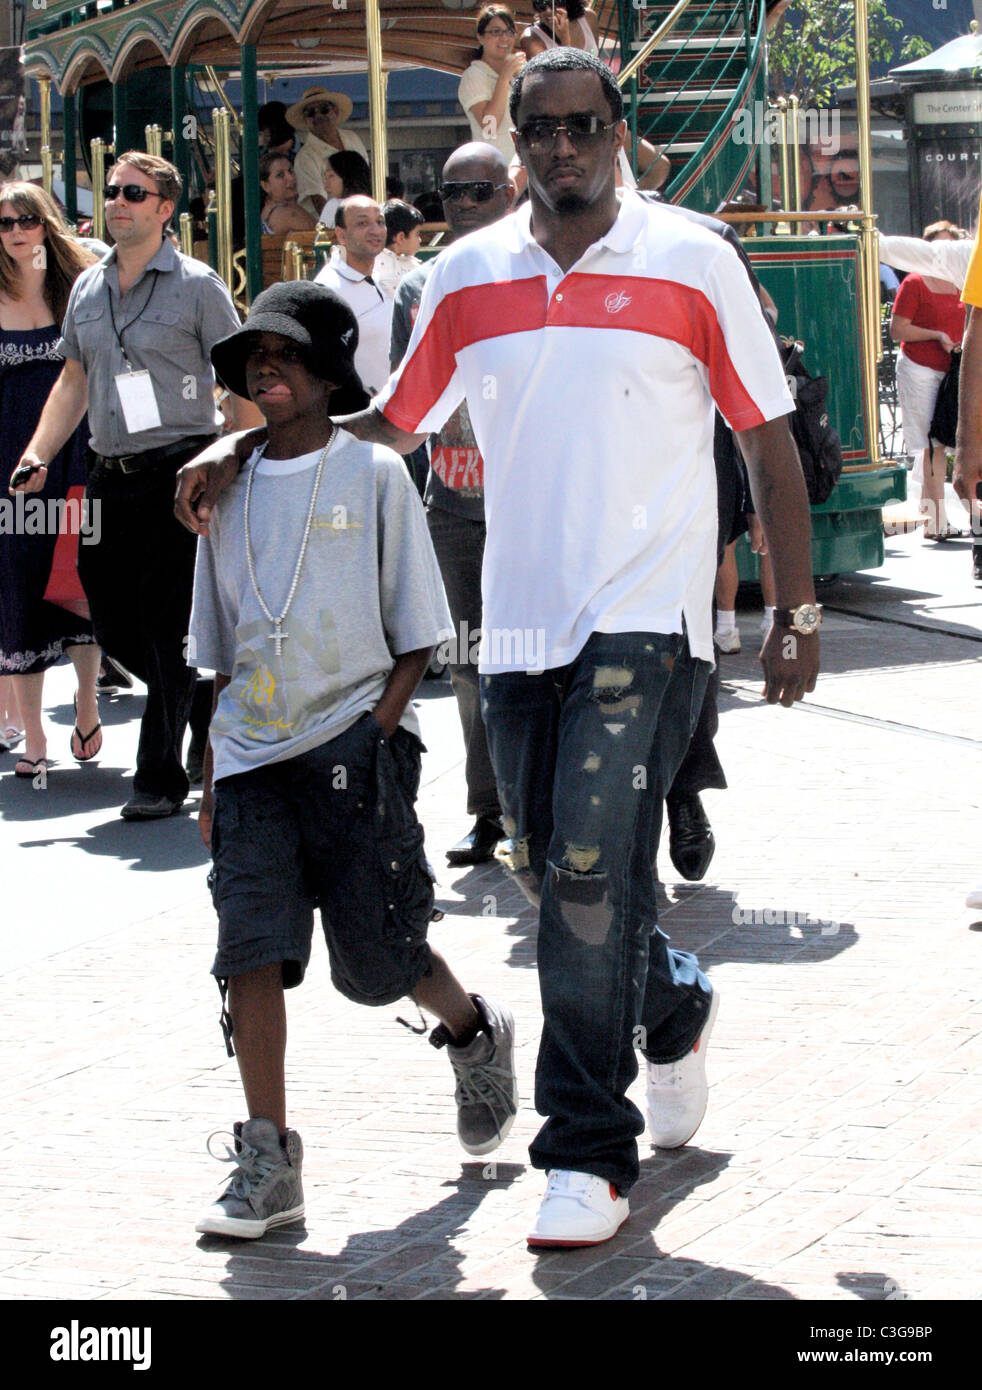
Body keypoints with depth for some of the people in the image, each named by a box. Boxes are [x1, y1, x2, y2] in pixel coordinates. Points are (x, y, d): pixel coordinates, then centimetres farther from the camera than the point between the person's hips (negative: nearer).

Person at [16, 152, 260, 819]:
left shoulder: (197, 286, -2)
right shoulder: (88, 287, 14)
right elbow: (74, 380, 22)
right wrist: (38, 455, 10)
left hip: (180, 471, -6)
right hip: (110, 476, 6)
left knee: (167, 626, -7)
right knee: (113, 622, 7)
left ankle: (162, 777, 0)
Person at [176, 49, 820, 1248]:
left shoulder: (691, 264, -1)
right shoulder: (468, 277, 8)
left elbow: (769, 440, 3)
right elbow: (391, 425, 19)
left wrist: (795, 615, 0)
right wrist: (244, 452, 7)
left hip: (646, 620, -4)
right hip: (518, 624, 5)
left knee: (591, 870, -15)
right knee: (548, 871, 10)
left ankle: (588, 1152, -6)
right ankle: (673, 1010, 40)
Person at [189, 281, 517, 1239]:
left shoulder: (374, 474, 0)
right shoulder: (230, 492, 12)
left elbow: (416, 636, 1)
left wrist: (376, 731, -11)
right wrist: (213, 778, 14)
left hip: (353, 740, -4)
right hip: (252, 755, 4)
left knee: (374, 957, -1)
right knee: (251, 943, -8)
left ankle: (474, 1033, 31)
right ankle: (267, 1163, -8)